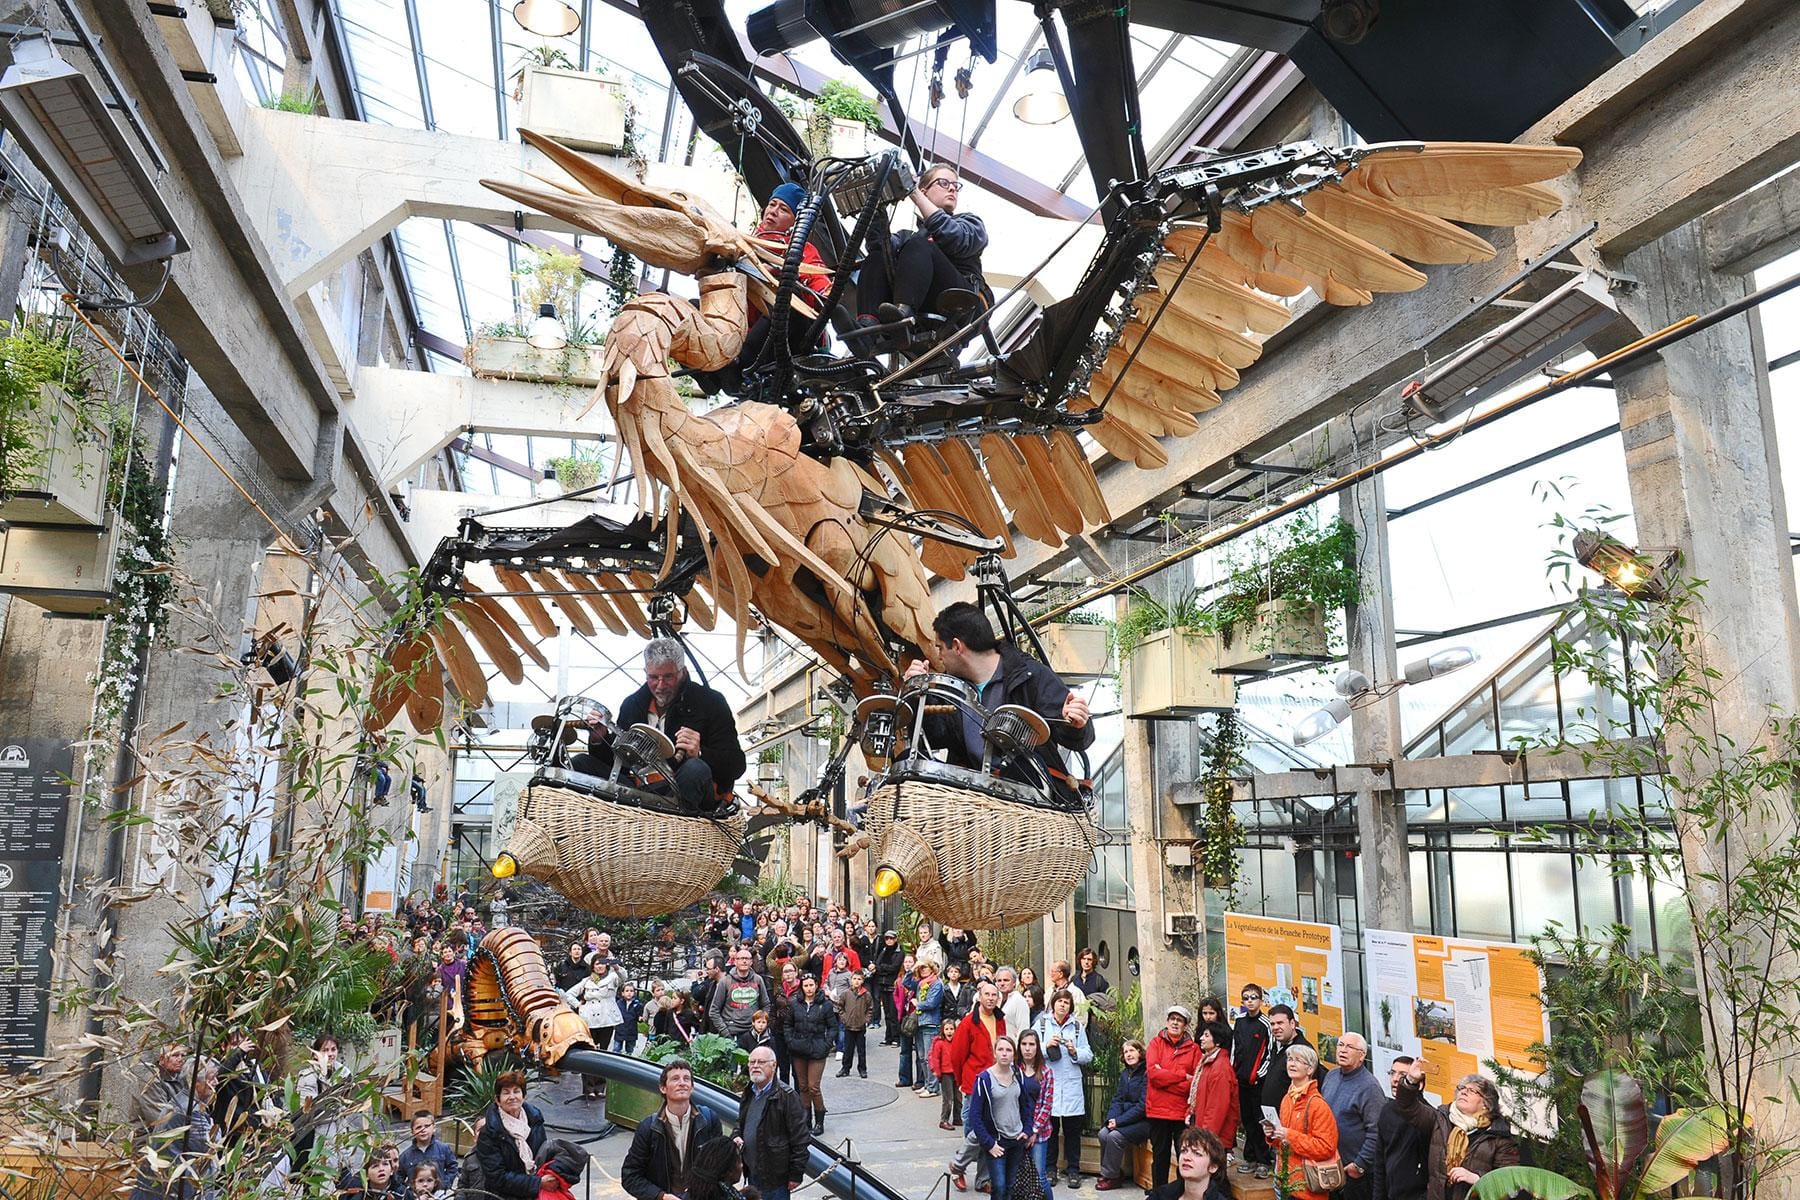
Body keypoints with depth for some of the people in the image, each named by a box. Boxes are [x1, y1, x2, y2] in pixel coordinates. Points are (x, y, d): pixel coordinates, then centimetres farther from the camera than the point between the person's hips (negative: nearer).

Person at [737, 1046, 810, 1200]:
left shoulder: (787, 1096, -15)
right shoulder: (748, 1094, 9)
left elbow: (799, 1139, -15)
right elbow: (741, 1123, 26)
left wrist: (796, 1174, -15)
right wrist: (737, 1137, 4)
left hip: (775, 1176, -7)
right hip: (752, 1173, 7)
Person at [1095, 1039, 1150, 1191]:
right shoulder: (1125, 1073, 12)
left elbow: (1143, 1105, -18)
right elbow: (1117, 1099, 11)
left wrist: (1119, 1121, -17)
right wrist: (1112, 1118, -9)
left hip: (1143, 1120, -7)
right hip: (1125, 1119, 7)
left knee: (1115, 1136, -24)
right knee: (1103, 1133, -15)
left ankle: (1111, 1176, -7)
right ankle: (1112, 1173, 0)